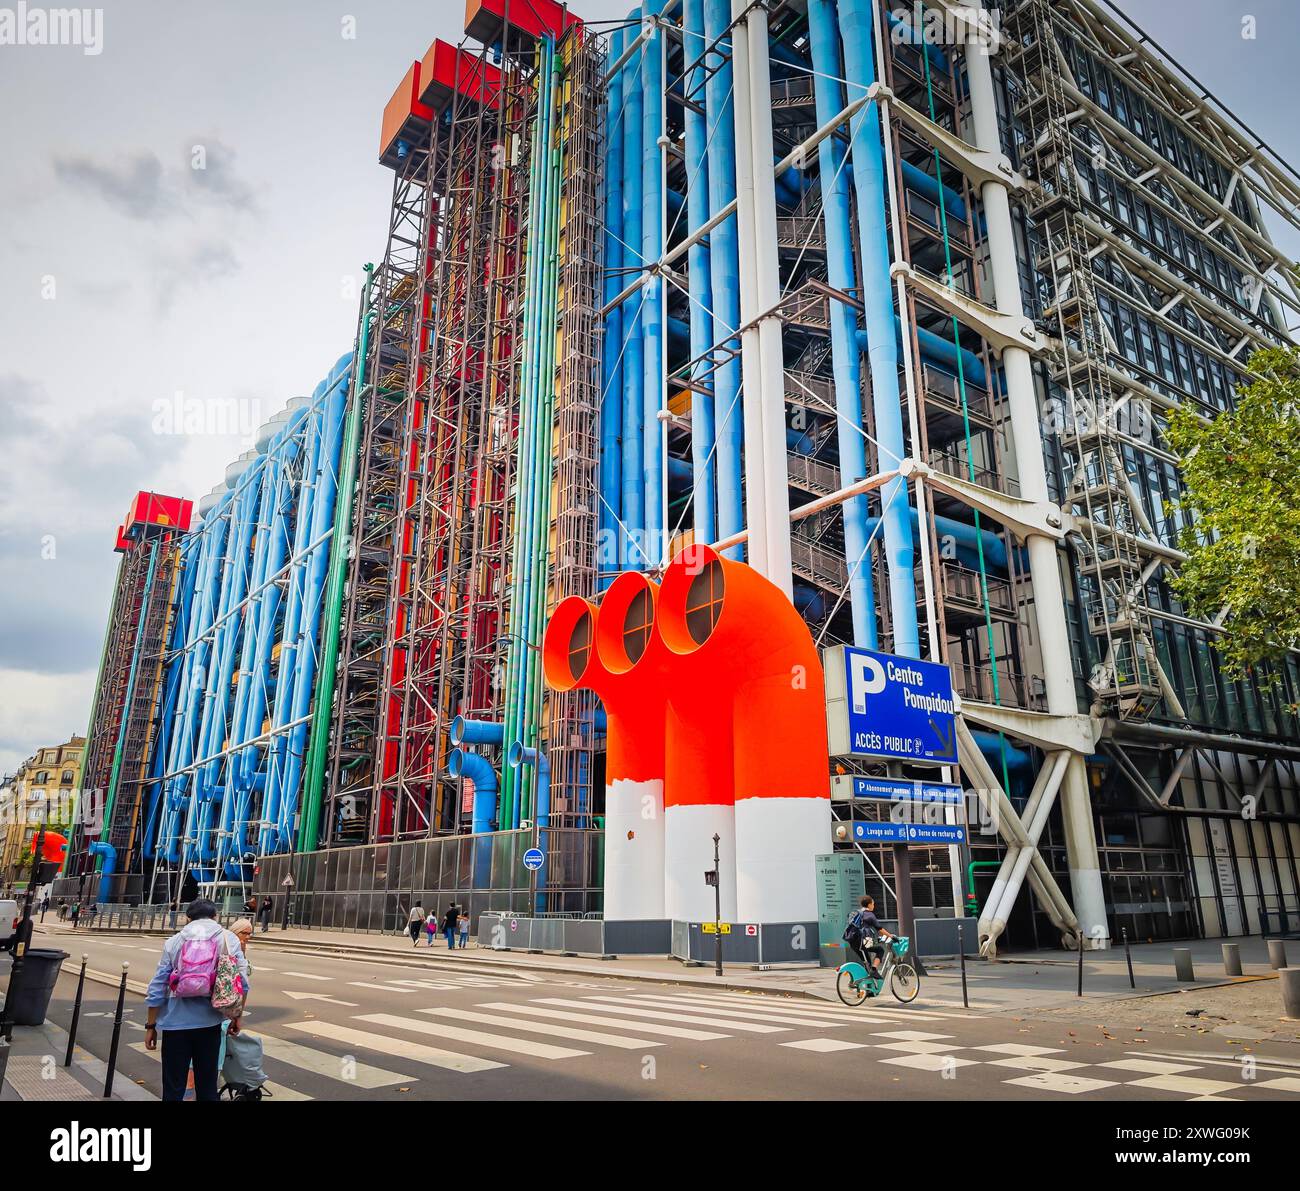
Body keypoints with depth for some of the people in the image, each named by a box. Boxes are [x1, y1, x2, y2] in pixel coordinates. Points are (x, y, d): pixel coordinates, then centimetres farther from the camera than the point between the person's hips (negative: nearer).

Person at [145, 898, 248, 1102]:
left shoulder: (174, 941, 4)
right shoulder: (229, 939, 2)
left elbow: (157, 986, 1)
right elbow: (241, 982, -2)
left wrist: (151, 1025, 9)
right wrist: (236, 1016, 10)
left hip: (176, 1022, 0)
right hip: (209, 1022, 0)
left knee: (173, 1087, 10)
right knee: (207, 1085, 12)